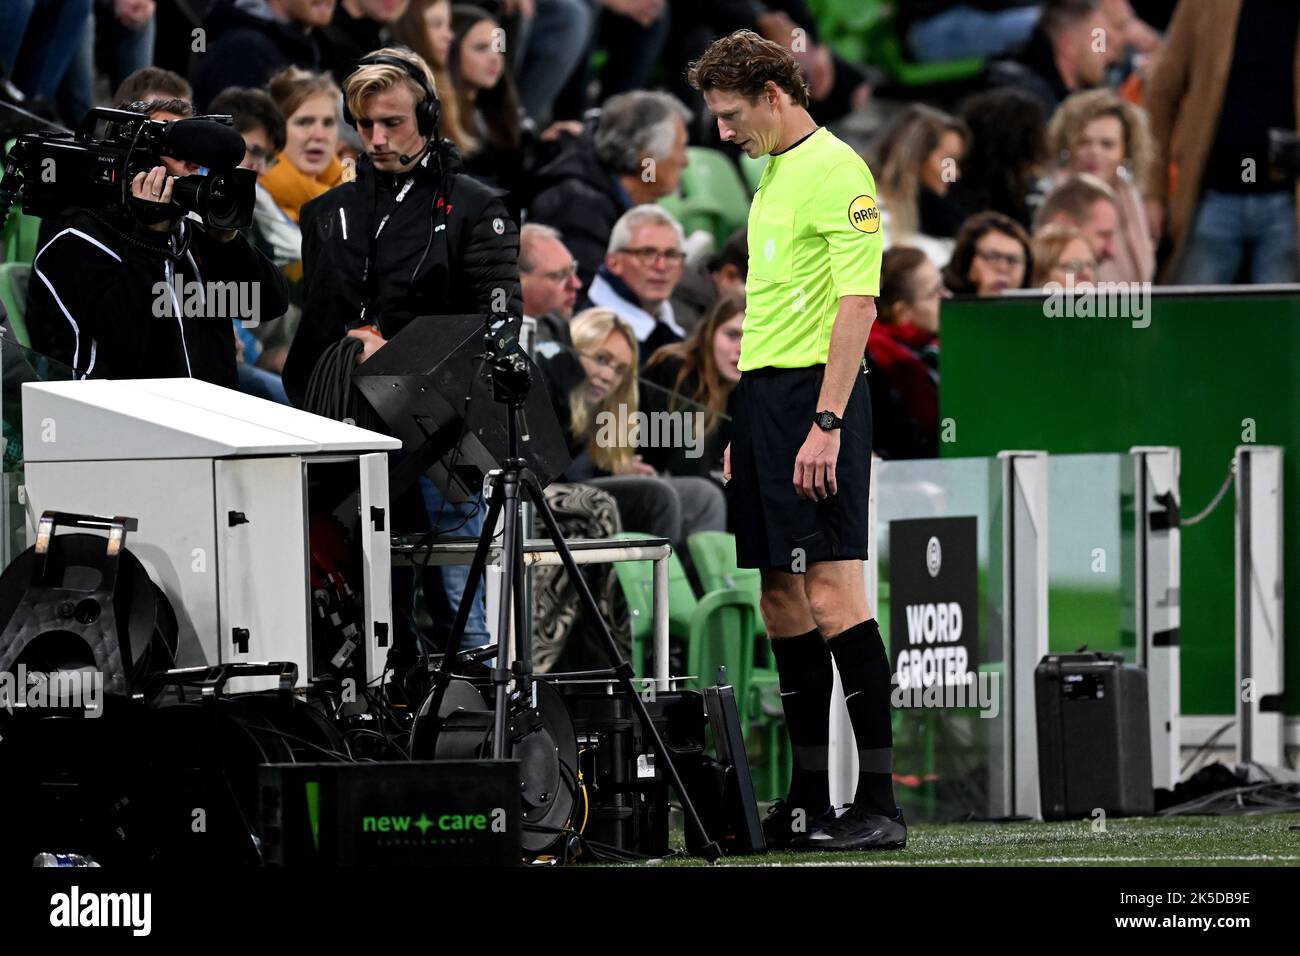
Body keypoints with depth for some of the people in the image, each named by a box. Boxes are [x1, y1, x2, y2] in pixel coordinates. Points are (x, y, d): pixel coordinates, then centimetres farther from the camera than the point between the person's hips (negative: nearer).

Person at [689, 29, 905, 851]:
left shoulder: (835, 170, -10)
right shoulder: (772, 176, 19)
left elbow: (857, 302, -17)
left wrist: (826, 422, -22)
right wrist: (744, 432, 21)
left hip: (815, 396, -10)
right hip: (762, 393, 10)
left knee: (832, 592, -12)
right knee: (782, 600, 9)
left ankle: (880, 804, -12)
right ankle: (810, 801, 13)